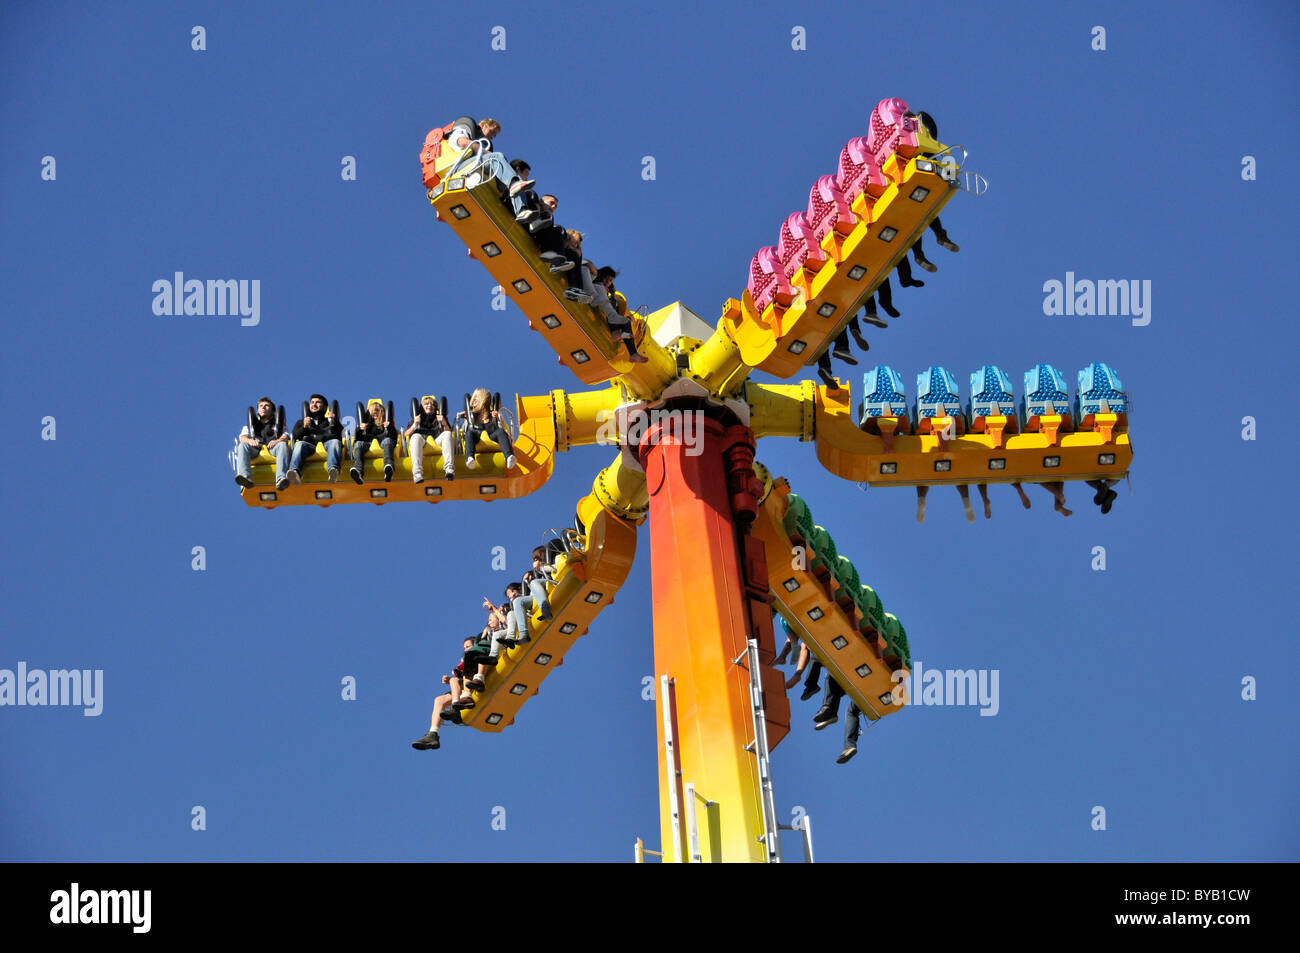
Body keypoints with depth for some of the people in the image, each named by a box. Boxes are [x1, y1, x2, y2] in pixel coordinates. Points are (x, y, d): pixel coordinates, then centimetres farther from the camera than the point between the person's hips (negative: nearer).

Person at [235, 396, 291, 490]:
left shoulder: (277, 423, 31)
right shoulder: (251, 424, 33)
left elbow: (286, 437, 10)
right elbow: (243, 437, 14)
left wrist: (278, 440, -16)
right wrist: (249, 440, -13)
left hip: (272, 447, -1)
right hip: (256, 448, 1)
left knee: (283, 445, -35)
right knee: (243, 445, -31)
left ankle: (281, 478, -57)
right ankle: (246, 476, -54)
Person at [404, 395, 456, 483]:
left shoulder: (438, 418, 30)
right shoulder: (417, 418, 28)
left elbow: (448, 432, 15)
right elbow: (406, 435, 14)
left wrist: (444, 423, -3)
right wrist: (414, 425, -2)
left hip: (437, 441, 1)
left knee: (447, 434, -29)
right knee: (416, 436, -35)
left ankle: (449, 468, -47)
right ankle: (417, 473, -53)